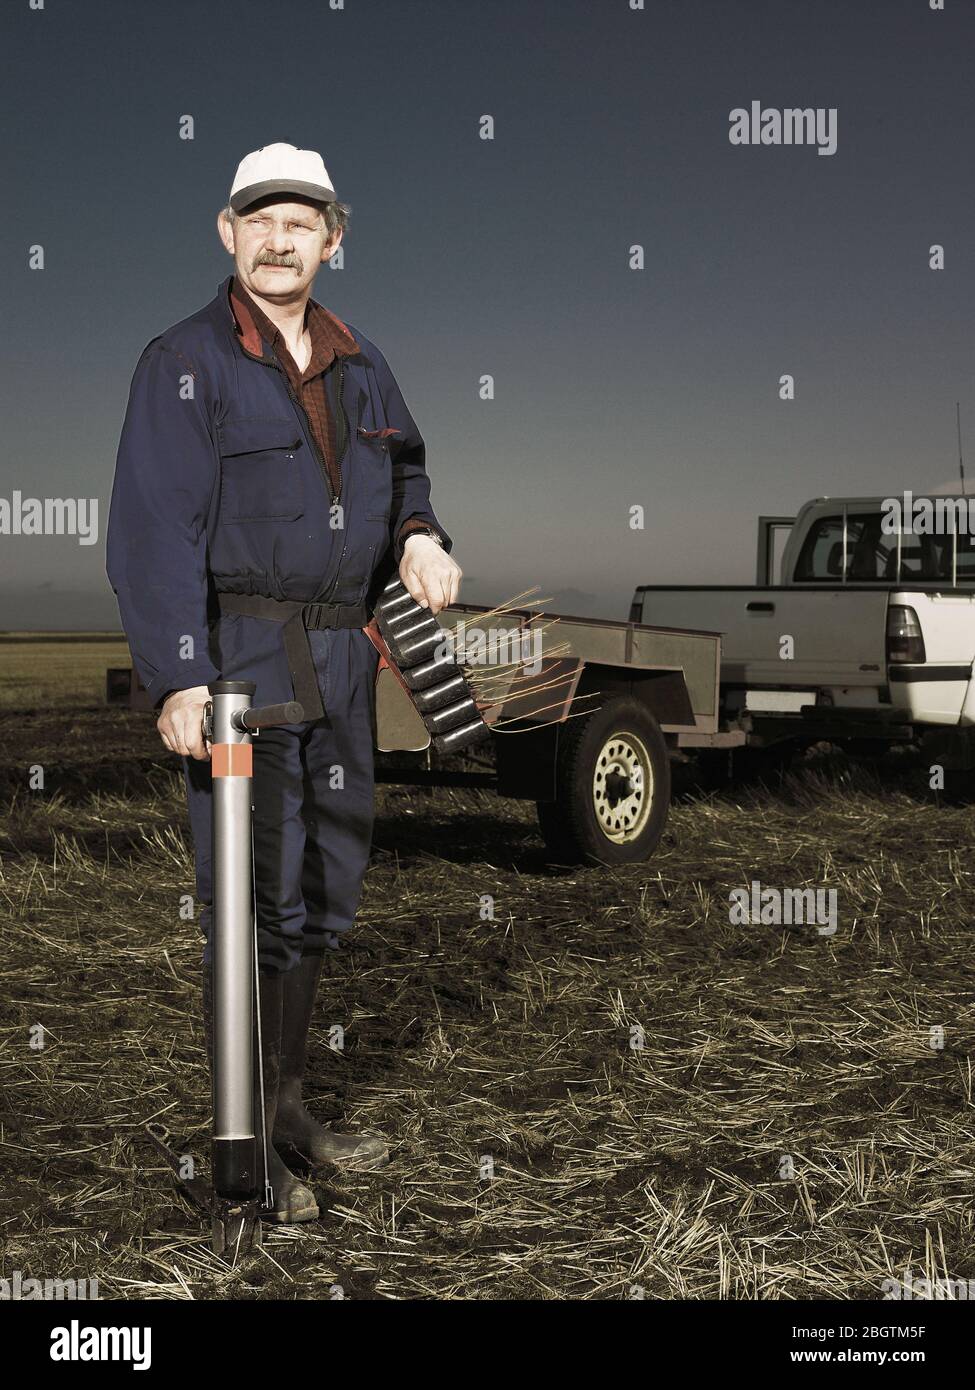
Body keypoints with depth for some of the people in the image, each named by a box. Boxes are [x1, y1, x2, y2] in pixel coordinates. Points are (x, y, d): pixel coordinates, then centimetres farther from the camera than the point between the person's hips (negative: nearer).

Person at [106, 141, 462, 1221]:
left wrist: (418, 536, 4)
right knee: (257, 897, -4)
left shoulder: (360, 364, 14)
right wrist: (177, 678, -22)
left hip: (342, 655, 7)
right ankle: (248, 1137, 9)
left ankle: (289, 1105, 28)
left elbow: (401, 470, 28)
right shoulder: (185, 362, -6)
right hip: (239, 655, -7)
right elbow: (154, 528, -13)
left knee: (327, 888, 13)